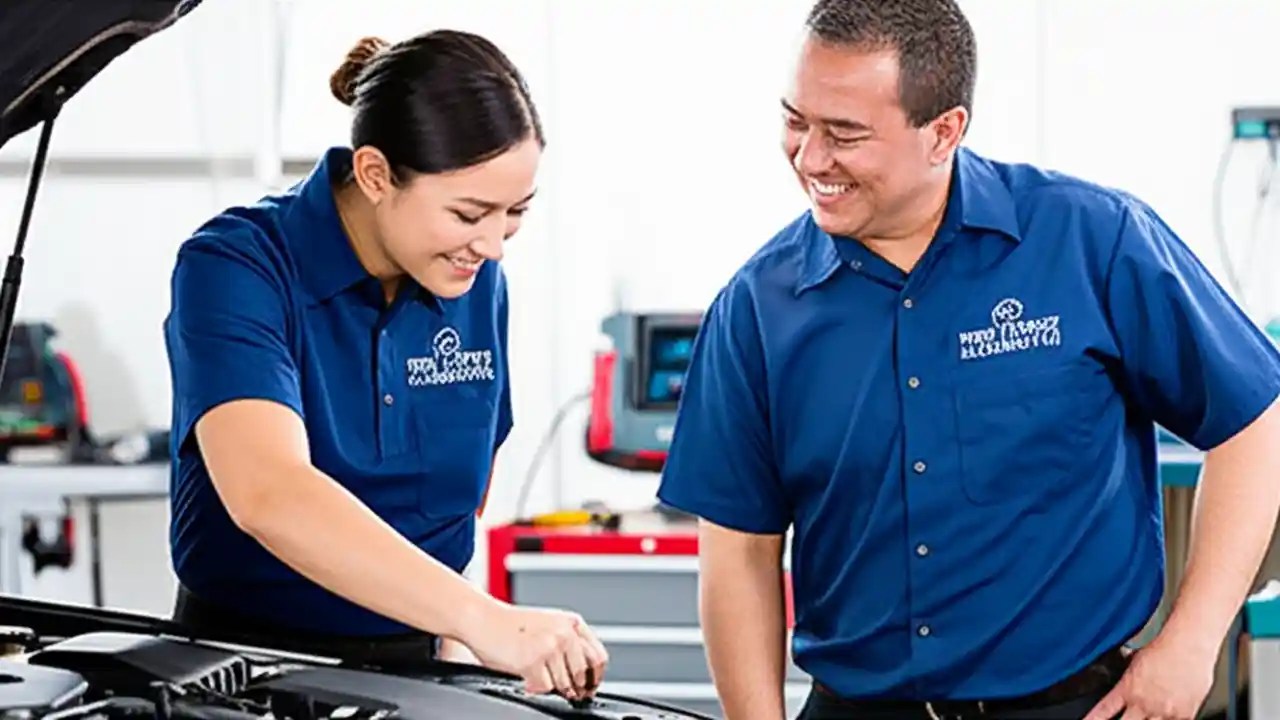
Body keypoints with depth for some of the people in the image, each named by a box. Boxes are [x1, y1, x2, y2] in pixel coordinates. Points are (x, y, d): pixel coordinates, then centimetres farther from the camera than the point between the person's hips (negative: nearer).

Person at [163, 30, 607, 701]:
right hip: (245, 665, -4)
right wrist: (485, 620, -39)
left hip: (410, 669, 4)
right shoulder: (233, 268, -16)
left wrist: (458, 647, -2)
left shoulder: (477, 283, 1)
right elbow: (270, 496, -31)